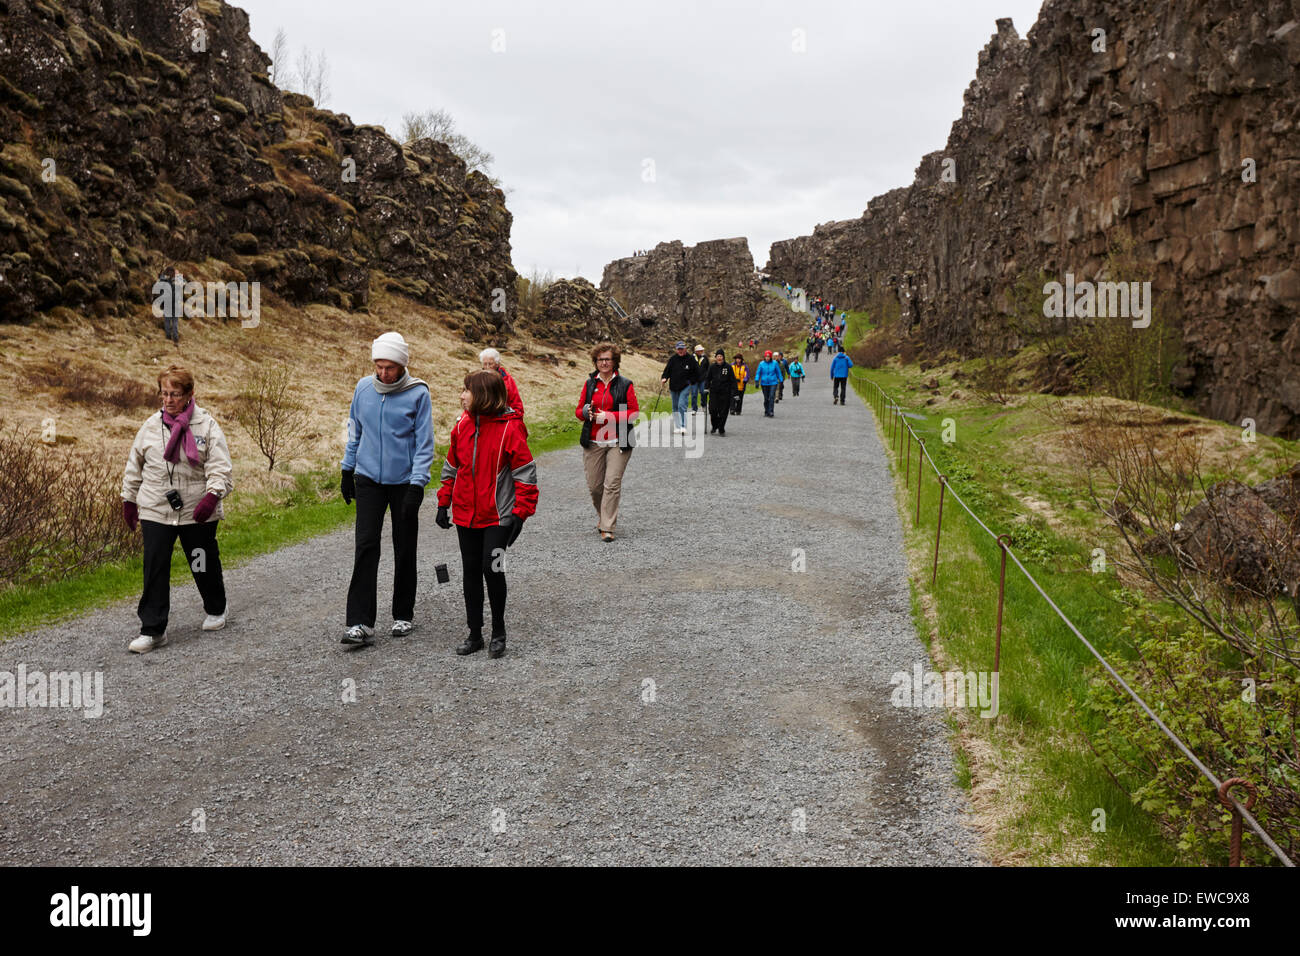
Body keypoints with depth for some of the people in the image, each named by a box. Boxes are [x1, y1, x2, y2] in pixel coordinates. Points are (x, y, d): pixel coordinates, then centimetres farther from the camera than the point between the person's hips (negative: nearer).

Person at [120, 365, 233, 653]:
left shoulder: (207, 425, -6)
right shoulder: (151, 425, 5)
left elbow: (220, 467, -12)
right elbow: (135, 465, 15)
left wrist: (212, 496, -27)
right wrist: (129, 500, 16)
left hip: (197, 512, -2)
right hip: (156, 511, 2)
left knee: (204, 565, 13)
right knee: (154, 570, -2)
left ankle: (215, 610, 38)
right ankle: (153, 630, 5)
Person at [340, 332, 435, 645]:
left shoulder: (418, 393, -9)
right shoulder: (363, 388, 2)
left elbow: (424, 443, -9)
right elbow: (354, 431, 14)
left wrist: (417, 485, -16)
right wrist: (347, 471, 14)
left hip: (404, 481, -2)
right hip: (368, 479, 2)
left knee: (404, 550, 7)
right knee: (366, 547, -6)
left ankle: (403, 615, 22)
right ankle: (360, 622, -5)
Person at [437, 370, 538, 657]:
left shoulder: (510, 428, -13)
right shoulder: (462, 425, 5)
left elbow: (525, 472, -11)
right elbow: (451, 467, 15)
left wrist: (521, 512, -14)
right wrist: (444, 503, 12)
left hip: (497, 516, -6)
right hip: (465, 515, 6)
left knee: (492, 570, -5)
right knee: (471, 572, 10)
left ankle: (498, 633, 14)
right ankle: (474, 634, 21)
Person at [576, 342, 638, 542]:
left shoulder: (625, 385, 2)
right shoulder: (589, 383, 11)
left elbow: (633, 413, -2)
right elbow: (578, 411, 14)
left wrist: (608, 416, -13)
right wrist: (586, 411, -10)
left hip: (618, 443, -3)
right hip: (593, 443, 3)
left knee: (612, 484, -10)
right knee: (594, 485, 5)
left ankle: (607, 528, -5)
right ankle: (602, 515, 32)